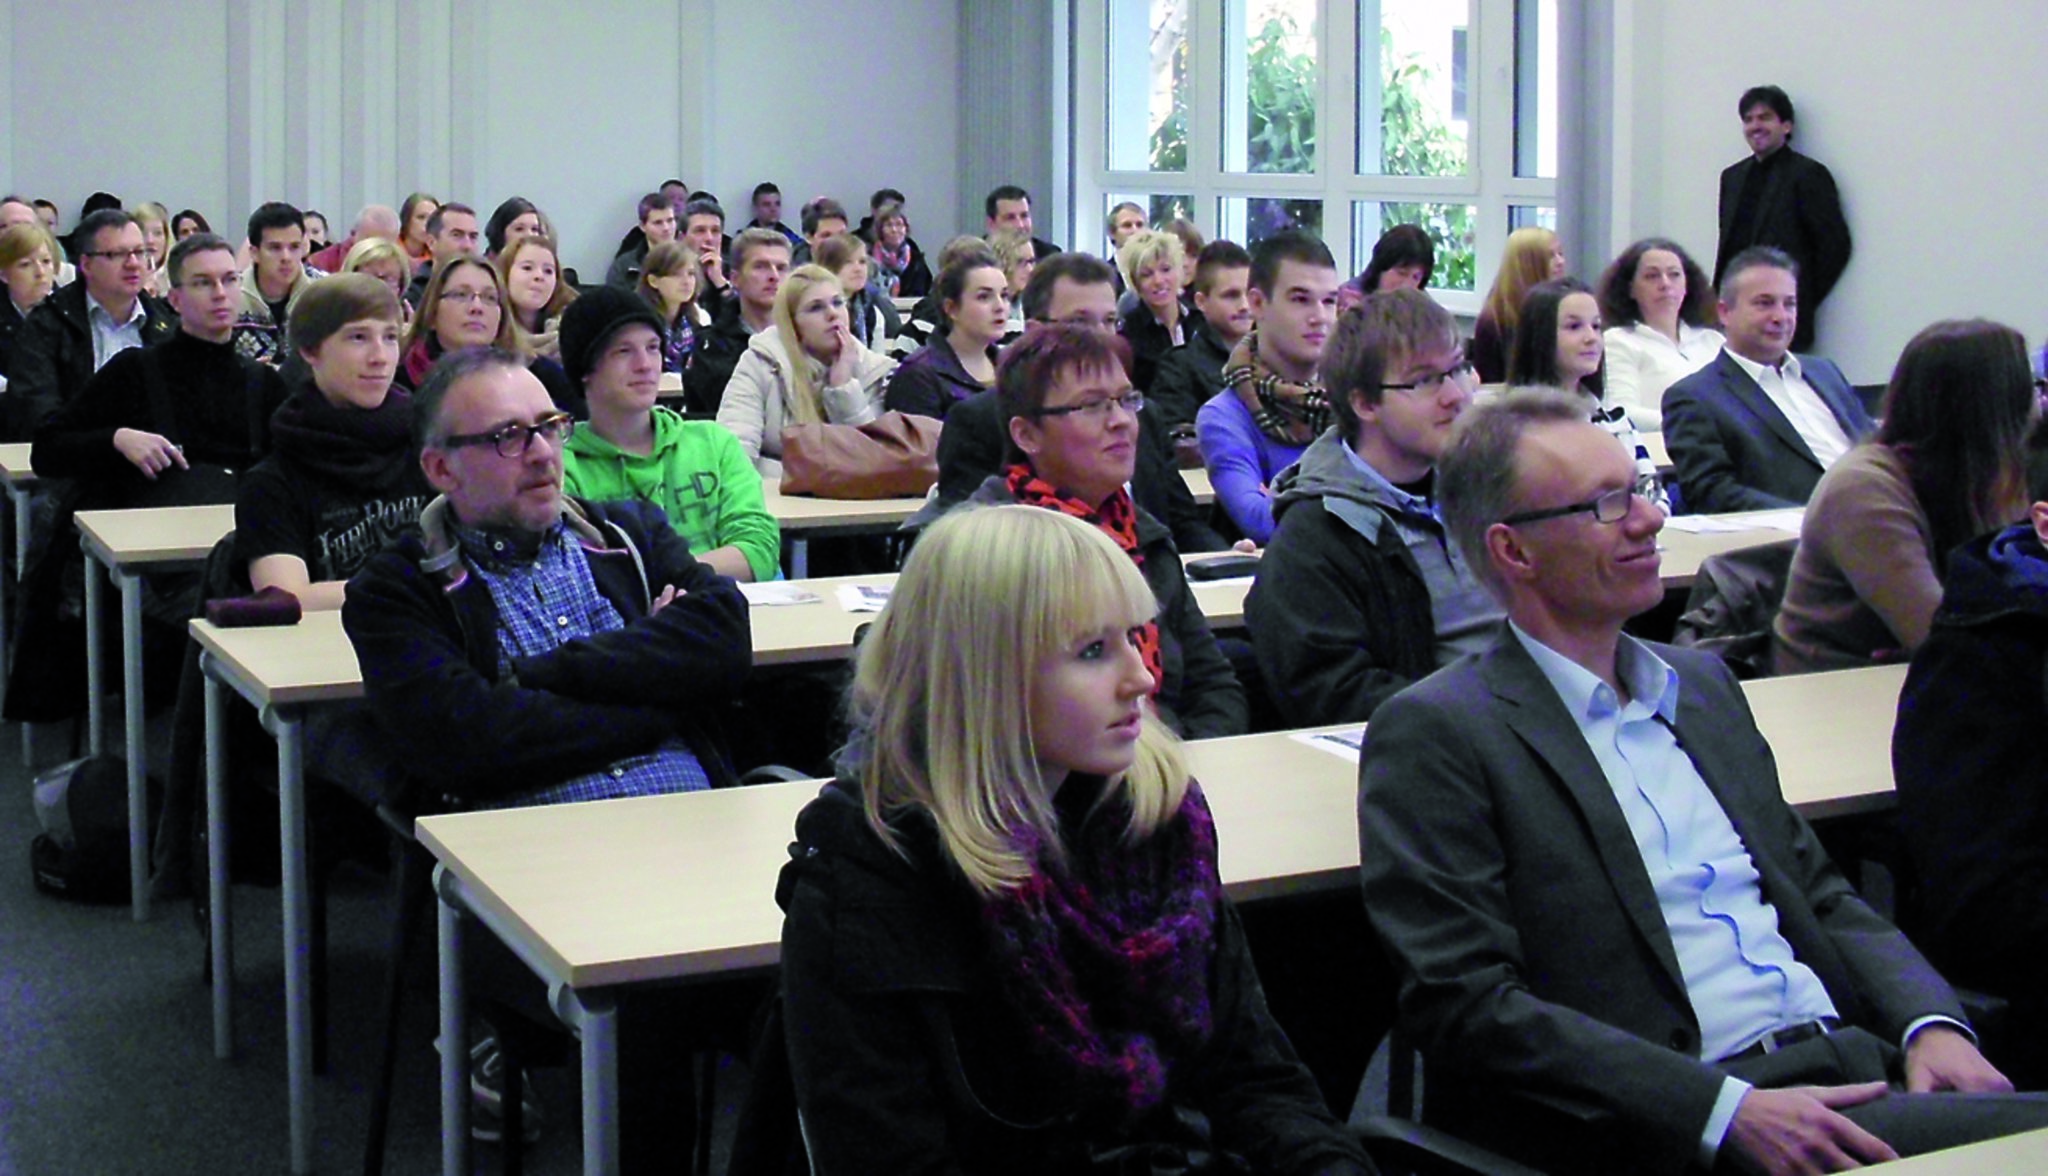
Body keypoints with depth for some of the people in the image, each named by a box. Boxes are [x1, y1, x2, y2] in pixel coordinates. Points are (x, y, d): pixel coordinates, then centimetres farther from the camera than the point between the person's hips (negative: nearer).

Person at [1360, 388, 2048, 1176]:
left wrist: (1931, 1022, 3)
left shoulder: (1702, 683, 19)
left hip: (1853, 1068, 8)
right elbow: (1466, 1004, -12)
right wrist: (1729, 1111, -19)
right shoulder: (1435, 734, -5)